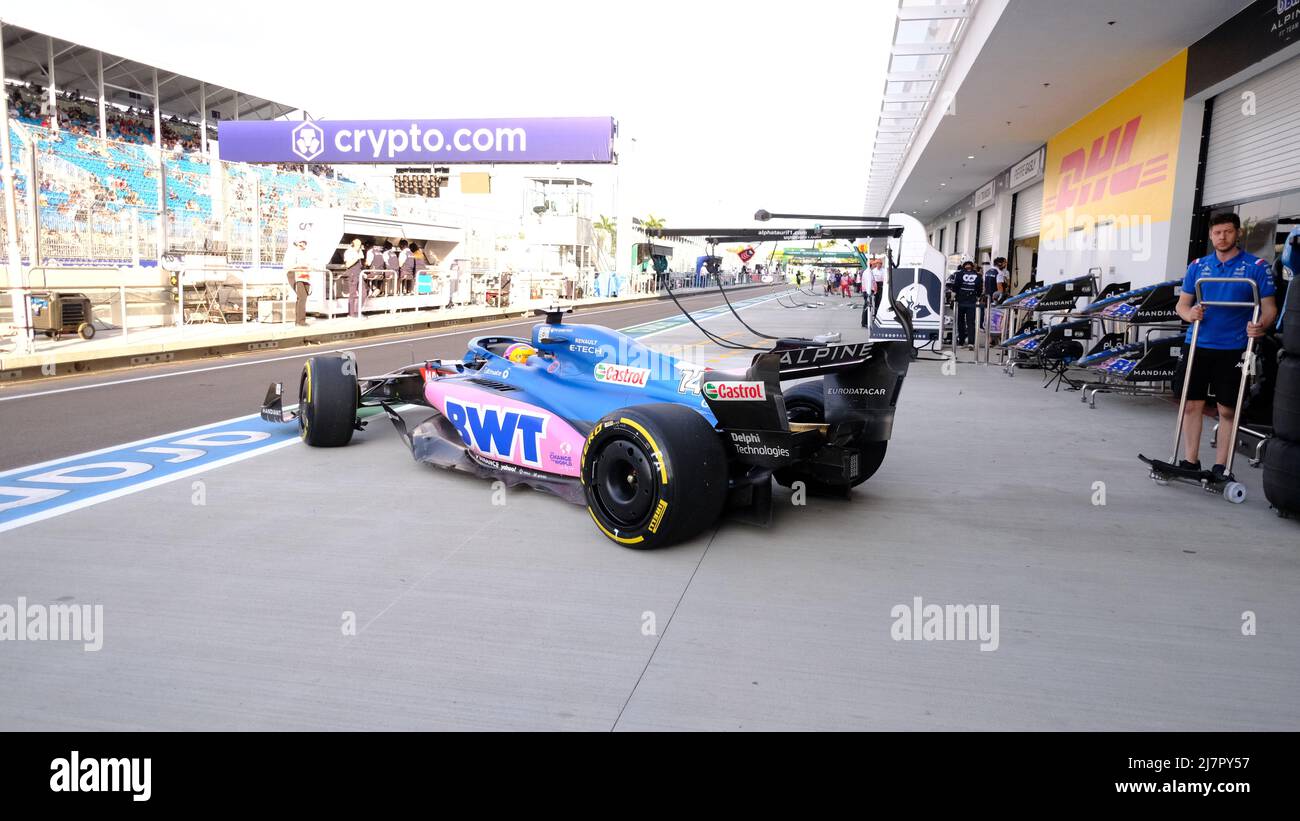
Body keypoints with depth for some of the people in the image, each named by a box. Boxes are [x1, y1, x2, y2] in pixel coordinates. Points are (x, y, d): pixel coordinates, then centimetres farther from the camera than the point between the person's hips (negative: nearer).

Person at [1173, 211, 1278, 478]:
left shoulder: (1257, 266, 0)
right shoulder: (1198, 266, 8)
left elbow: (1269, 307, -1)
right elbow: (1182, 303, 11)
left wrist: (1262, 325, -22)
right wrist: (1189, 314, -12)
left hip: (1232, 349, -2)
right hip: (1198, 346, 3)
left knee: (1227, 410, 3)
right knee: (1191, 405, 4)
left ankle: (1221, 466, 12)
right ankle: (1190, 461, 15)